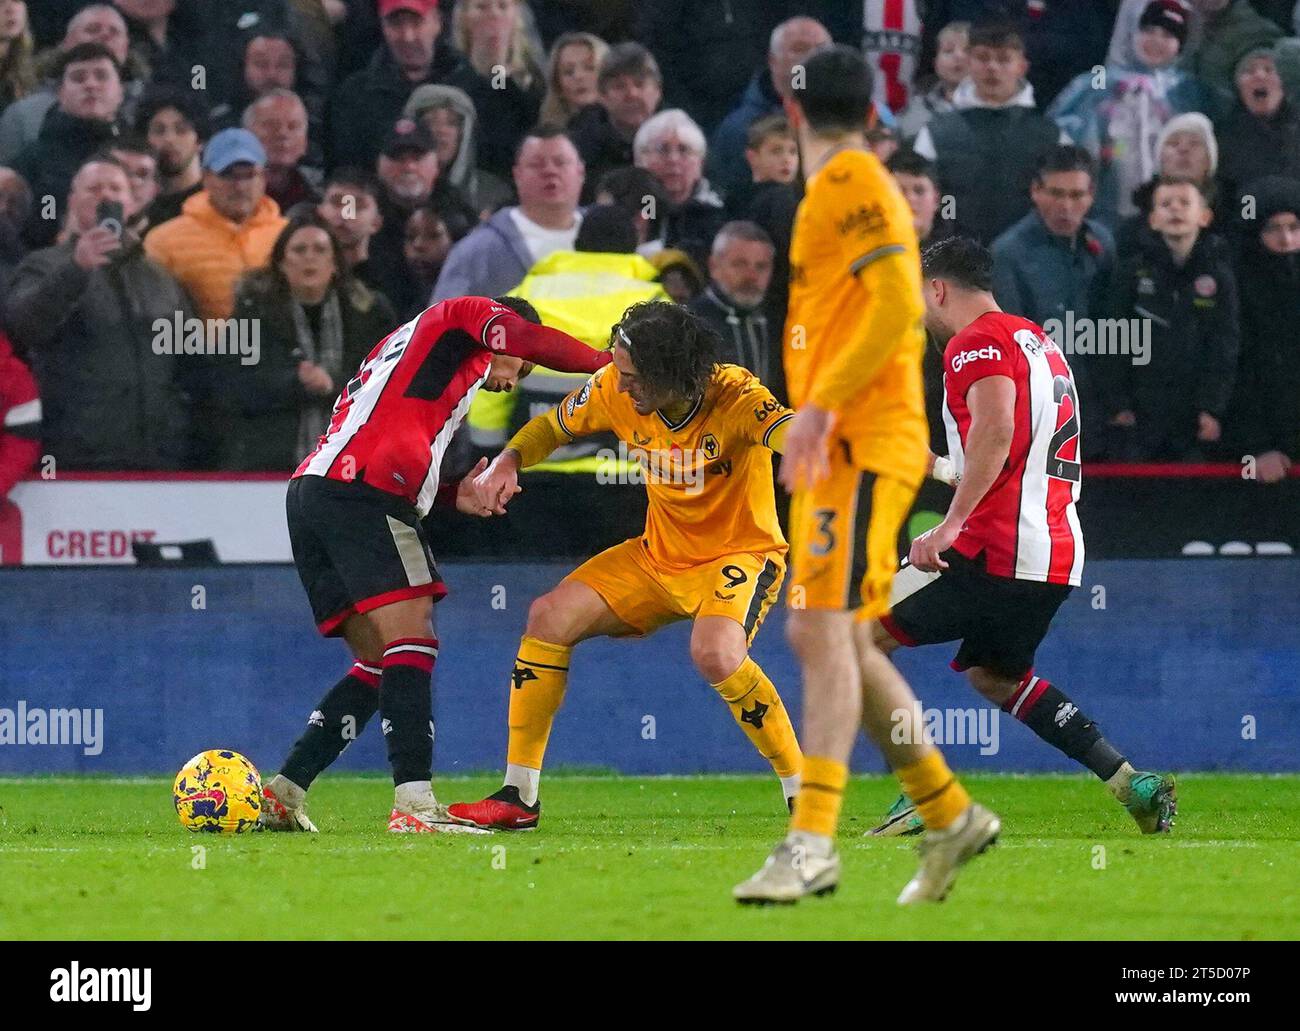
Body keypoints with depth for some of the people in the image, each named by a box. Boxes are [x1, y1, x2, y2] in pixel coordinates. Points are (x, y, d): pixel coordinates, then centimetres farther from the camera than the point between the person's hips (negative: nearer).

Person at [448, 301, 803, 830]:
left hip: (739, 554, -6)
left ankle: (803, 792, -16)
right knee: (550, 616, -5)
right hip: (659, 555, 6)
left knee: (714, 652, -34)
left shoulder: (736, 397, -27)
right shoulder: (615, 390, -11)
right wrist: (508, 461, -13)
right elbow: (552, 426, 7)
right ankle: (518, 798, 5)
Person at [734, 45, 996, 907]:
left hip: (859, 443, -10)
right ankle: (952, 817, 20)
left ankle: (812, 845, -27)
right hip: (839, 448, 10)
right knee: (827, 638, 13)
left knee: (827, 629, -18)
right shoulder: (854, 186, 20)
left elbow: (898, 304, -20)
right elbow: (904, 318, 26)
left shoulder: (850, 181, -8)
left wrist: (821, 404, -23)